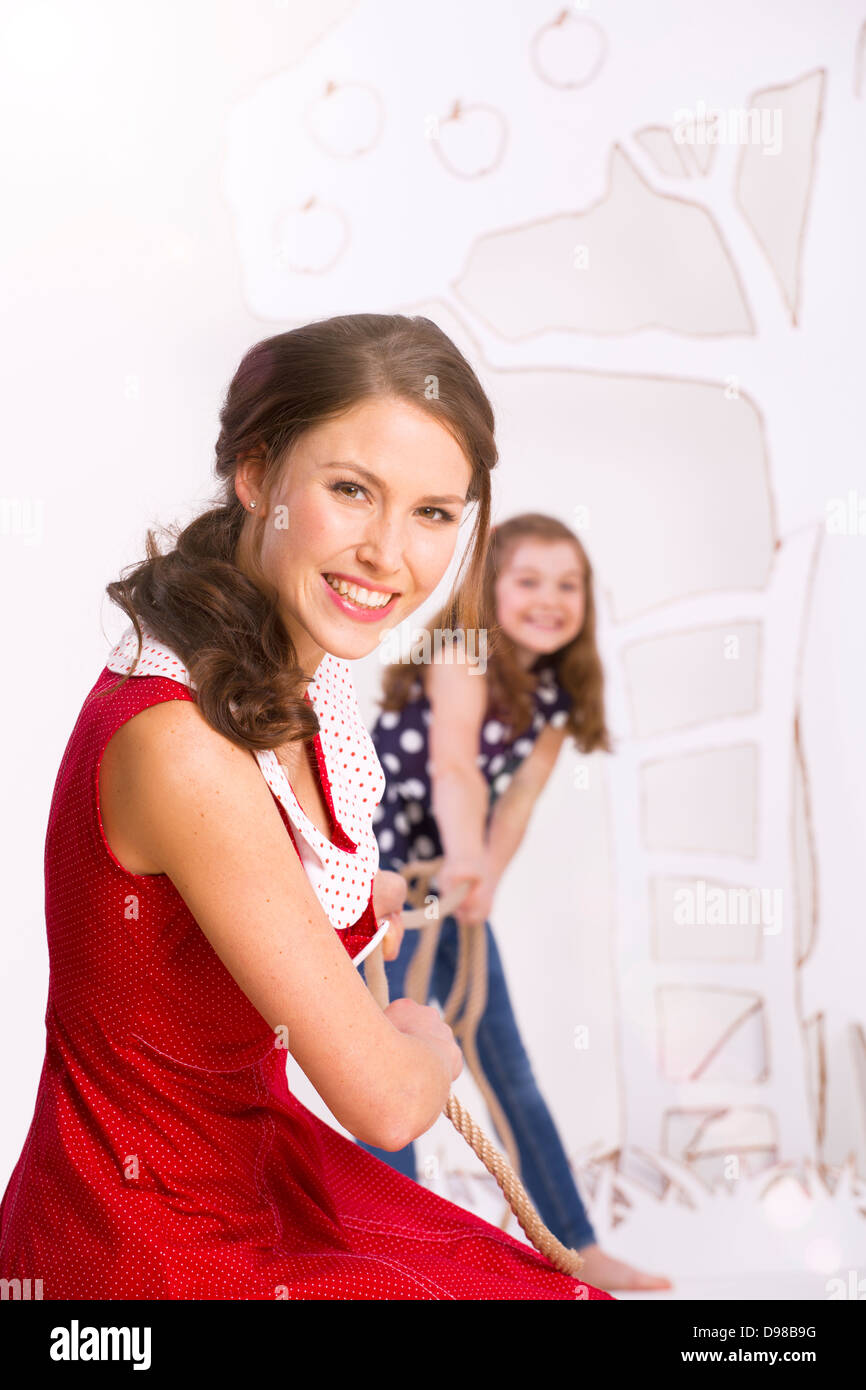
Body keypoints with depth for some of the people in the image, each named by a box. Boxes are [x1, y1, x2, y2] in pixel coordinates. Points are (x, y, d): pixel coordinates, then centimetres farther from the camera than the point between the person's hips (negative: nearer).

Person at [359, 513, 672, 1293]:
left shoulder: (556, 695, 1)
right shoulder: (460, 648, -19)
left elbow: (518, 800, -8)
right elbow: (453, 763, -34)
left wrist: (484, 880, -26)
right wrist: (465, 860, -50)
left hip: (448, 882, 7)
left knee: (511, 1073, 12)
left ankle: (580, 1252, 23)